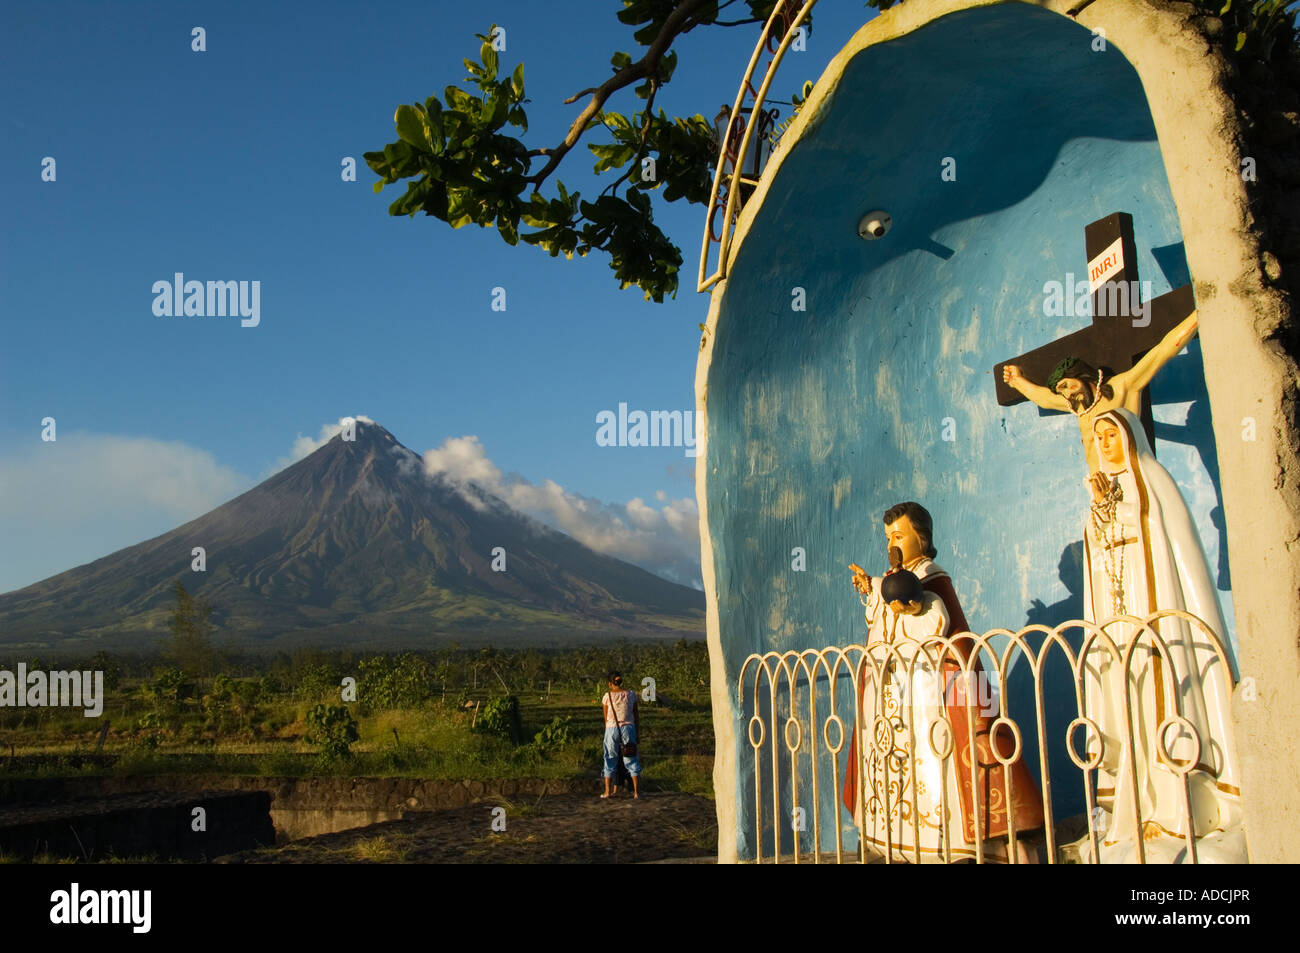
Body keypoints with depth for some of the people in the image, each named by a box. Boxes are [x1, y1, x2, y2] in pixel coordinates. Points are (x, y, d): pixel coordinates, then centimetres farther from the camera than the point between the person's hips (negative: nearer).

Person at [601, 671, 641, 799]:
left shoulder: (607, 696, -1)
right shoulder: (631, 695, 3)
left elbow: (606, 718, 5)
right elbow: (636, 716, 7)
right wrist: (637, 733, 15)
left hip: (612, 729, -1)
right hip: (628, 728, 1)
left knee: (610, 760, 10)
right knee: (632, 760, 7)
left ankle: (608, 791, 9)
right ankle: (637, 792, 3)